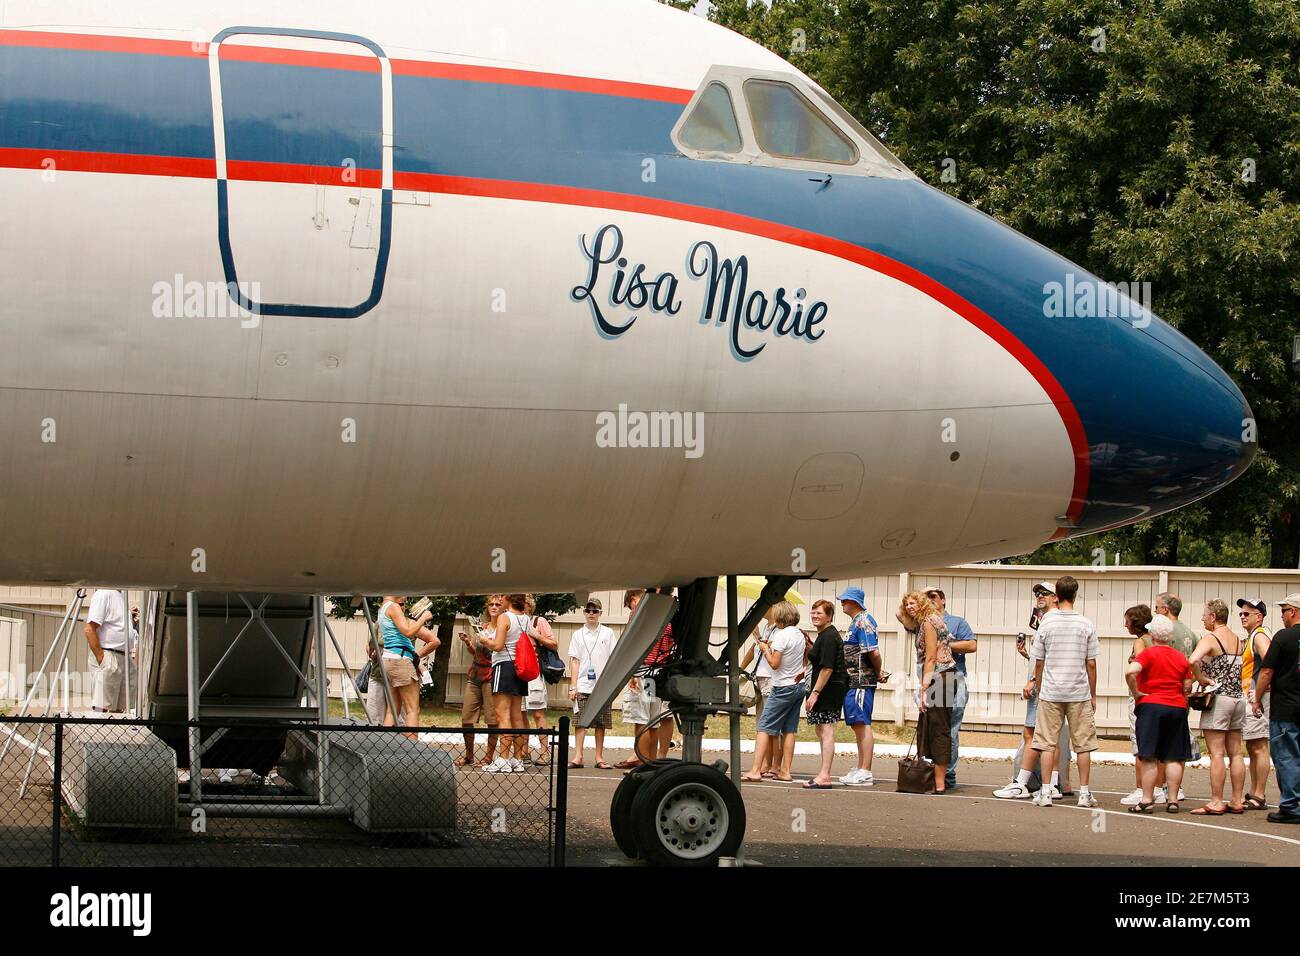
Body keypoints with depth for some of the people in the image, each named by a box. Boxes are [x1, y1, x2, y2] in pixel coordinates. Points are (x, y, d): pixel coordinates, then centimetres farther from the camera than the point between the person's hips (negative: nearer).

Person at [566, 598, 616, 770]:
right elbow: (575, 661, 8)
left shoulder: (607, 633, 8)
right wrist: (573, 686, 1)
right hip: (583, 685, 0)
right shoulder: (578, 635, 9)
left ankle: (599, 758, 8)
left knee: (601, 723, 2)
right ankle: (578, 757, -5)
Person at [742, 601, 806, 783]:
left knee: (764, 728, -7)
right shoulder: (799, 635, 9)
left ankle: (755, 771, -13)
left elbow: (774, 664, -18)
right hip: (799, 685, 8)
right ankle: (785, 771, 8)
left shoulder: (781, 635, -15)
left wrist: (766, 649, -3)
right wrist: (771, 648, 11)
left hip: (783, 687, -8)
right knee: (789, 730, 9)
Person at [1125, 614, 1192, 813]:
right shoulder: (1182, 658, 9)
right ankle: (1173, 800, 6)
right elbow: (1187, 687, 9)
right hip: (1177, 708, 5)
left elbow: (1130, 672, -22)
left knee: (1149, 757, -4)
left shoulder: (1149, 653, -6)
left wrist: (1136, 693, -10)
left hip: (1151, 706, -5)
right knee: (1174, 758, 7)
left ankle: (1147, 800, -6)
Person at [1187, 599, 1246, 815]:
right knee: (1235, 753, 10)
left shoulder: (1210, 639, -12)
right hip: (1238, 698, 7)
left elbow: (1193, 660, -29)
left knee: (1216, 754, -6)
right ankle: (1237, 801, 12)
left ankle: (1216, 803, -7)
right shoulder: (1237, 640, 11)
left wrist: (1202, 679, -14)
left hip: (1218, 698, -7)